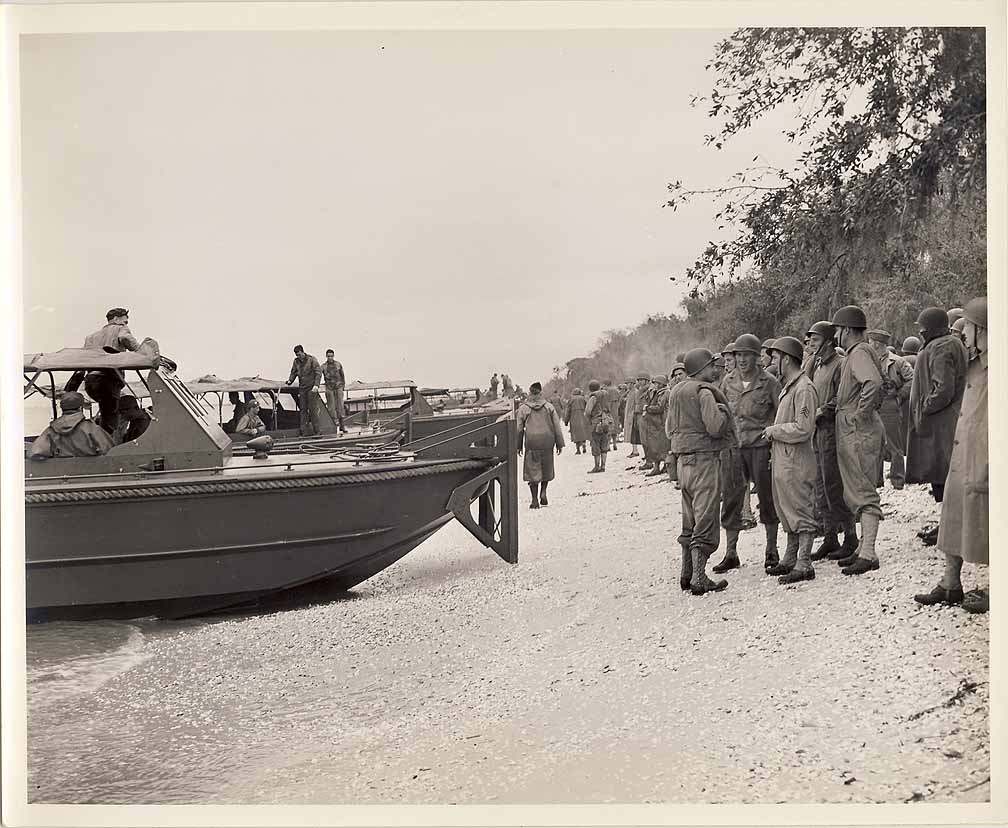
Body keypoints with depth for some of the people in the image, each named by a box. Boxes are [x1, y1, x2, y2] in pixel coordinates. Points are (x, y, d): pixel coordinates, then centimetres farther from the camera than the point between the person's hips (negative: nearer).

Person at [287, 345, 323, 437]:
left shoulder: (312, 359, -7)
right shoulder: (296, 361, 8)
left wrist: (316, 385, -19)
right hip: (302, 388, 5)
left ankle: (316, 430, -1)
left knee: (311, 408, -8)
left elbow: (318, 372, -10)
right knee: (303, 409, 1)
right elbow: (293, 372, 19)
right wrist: (290, 380, 0)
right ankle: (304, 430, 0)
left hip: (311, 387, -5)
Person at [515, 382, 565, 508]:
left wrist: (518, 446, 10)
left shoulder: (523, 408, 2)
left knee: (532, 471, 3)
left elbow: (519, 429, 4)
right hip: (547, 441, 1)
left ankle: (535, 500, 0)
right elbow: (557, 426, 3)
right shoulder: (549, 407, 4)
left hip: (531, 442, -1)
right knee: (546, 468, 19)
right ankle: (543, 492, 5)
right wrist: (559, 443, 8)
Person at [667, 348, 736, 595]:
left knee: (689, 522, 16)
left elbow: (670, 427, 19)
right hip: (705, 459, -8)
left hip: (682, 461, 8)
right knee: (705, 523, -5)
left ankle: (686, 574, 20)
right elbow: (715, 427, -20)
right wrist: (723, 410, -3)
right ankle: (699, 579, -6)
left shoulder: (675, 392, 13)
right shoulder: (704, 391, -13)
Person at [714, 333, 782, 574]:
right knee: (731, 499, 3)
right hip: (733, 446, 3)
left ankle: (771, 550, 16)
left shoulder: (769, 382, -4)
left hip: (760, 445, -3)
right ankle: (731, 553, 10)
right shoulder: (727, 382, 7)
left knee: (767, 497, 4)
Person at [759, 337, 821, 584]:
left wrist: (773, 431, -12)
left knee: (801, 512, -5)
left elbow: (802, 429, -22)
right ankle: (790, 559, 26)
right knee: (787, 513, 17)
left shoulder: (804, 388, -16)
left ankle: (804, 565, -1)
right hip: (782, 461, 10)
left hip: (796, 462, -10)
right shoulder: (788, 386, 16)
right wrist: (774, 453, 15)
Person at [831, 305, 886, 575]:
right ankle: (863, 548, 22)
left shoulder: (859, 353, -14)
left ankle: (868, 554, -10)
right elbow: (876, 384, 28)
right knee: (857, 492, 15)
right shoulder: (857, 353, 18)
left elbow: (874, 383, -32)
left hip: (859, 432, -11)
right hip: (853, 432, 11)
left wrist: (861, 414, -23)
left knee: (864, 493, -10)